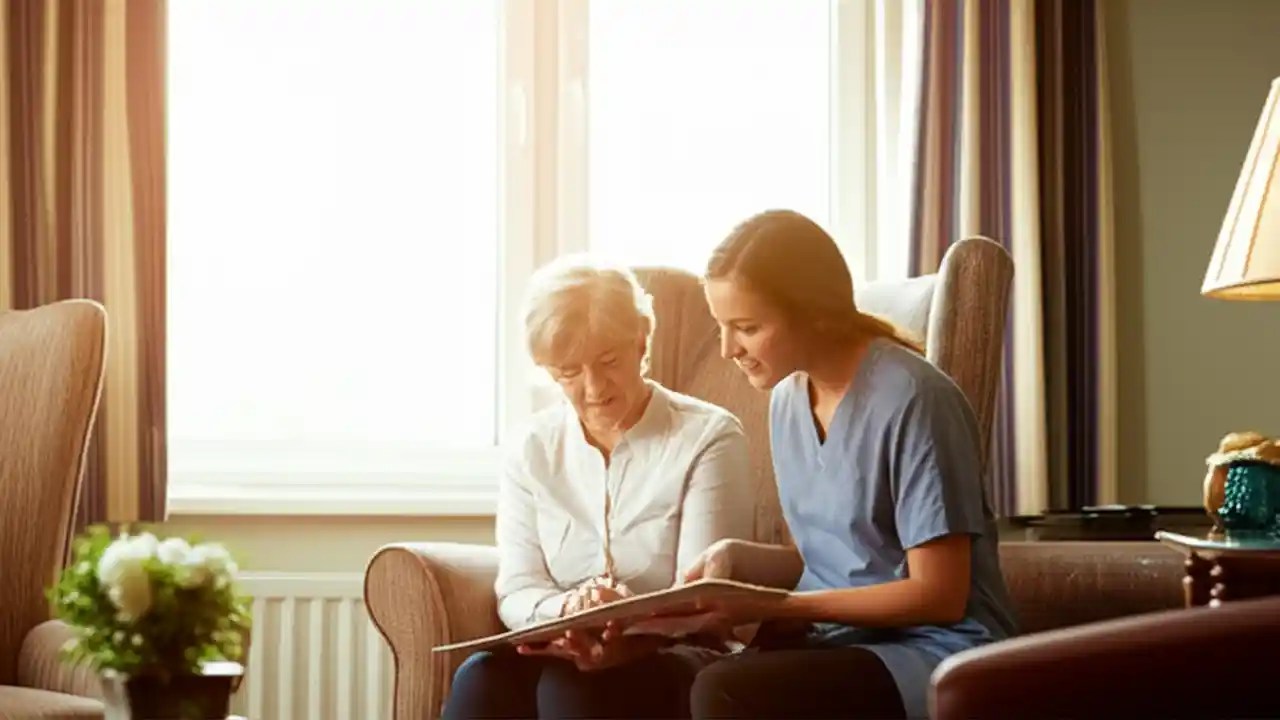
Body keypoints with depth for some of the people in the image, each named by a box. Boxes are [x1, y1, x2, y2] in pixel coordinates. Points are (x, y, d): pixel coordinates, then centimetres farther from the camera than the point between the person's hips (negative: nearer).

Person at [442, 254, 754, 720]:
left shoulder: (709, 437, -3)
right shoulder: (533, 450, 10)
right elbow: (516, 591, 1)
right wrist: (566, 609, -24)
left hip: (678, 660, -3)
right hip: (564, 652, 3)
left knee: (571, 682, -36)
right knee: (483, 679, -31)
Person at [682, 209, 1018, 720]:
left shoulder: (912, 399, -16)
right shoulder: (787, 400, 8)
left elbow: (939, 595, -15)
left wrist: (775, 606, -17)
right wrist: (737, 557, -2)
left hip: (936, 651, -7)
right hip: (839, 637, 7)